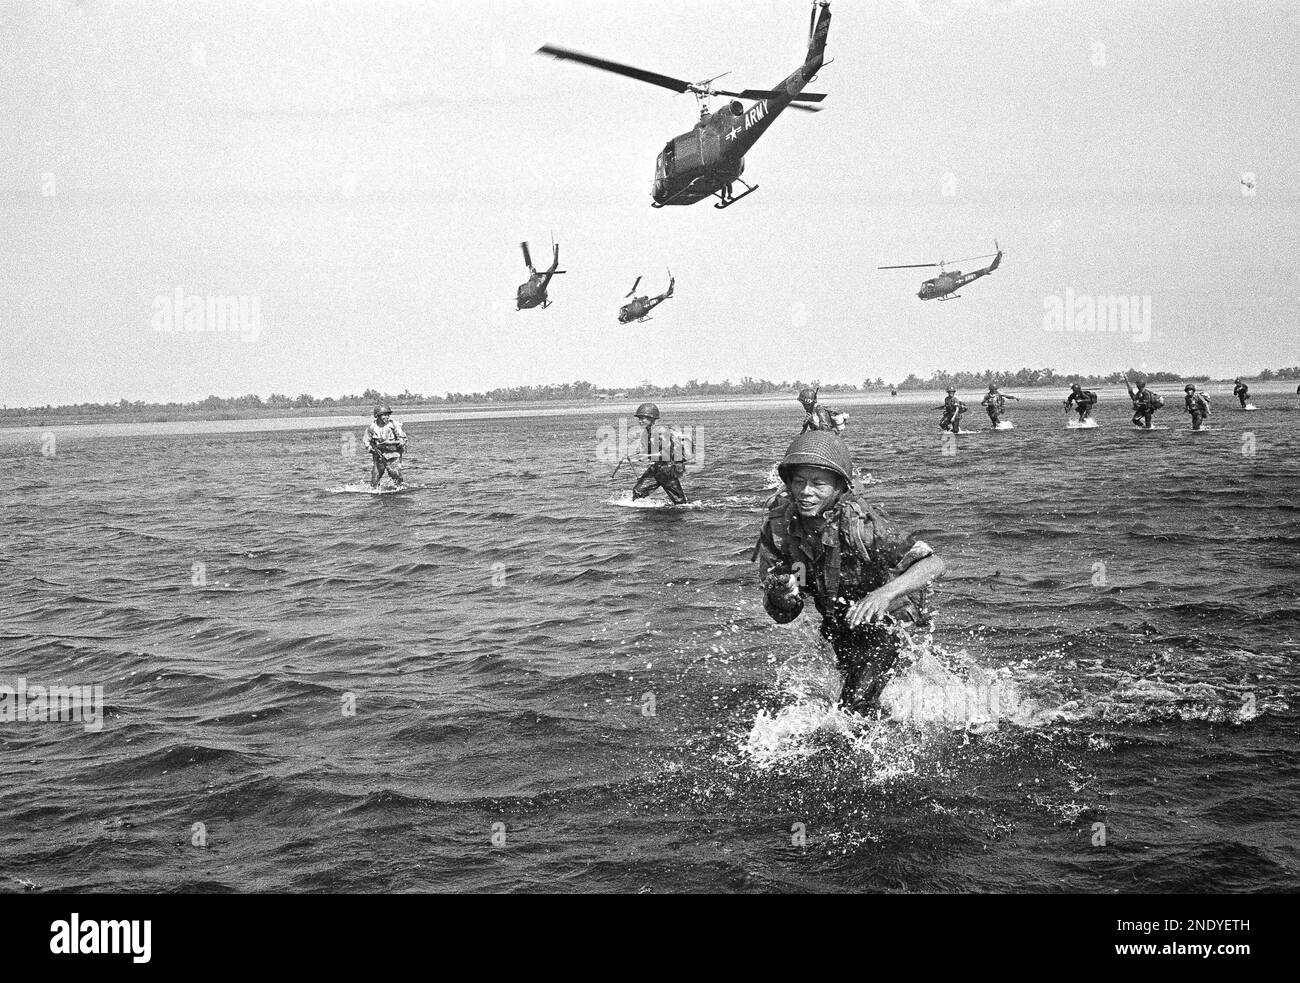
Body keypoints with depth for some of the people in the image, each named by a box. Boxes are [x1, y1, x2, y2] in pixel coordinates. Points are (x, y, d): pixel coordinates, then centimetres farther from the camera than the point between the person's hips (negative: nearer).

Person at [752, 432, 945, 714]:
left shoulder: (861, 523, -35)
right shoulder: (778, 526, -22)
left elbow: (932, 563, -36)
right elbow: (782, 616, -16)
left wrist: (885, 593, -53)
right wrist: (781, 593, -40)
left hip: (884, 618, -5)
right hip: (838, 622, 5)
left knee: (855, 706, -16)